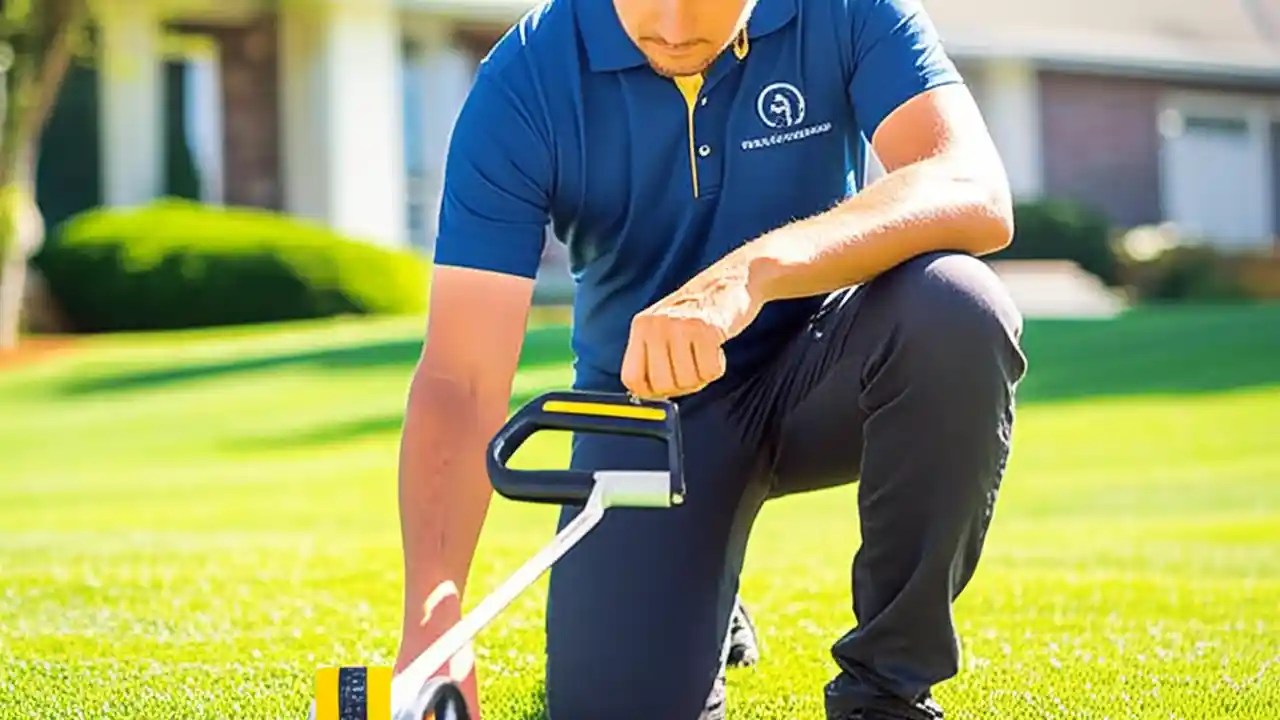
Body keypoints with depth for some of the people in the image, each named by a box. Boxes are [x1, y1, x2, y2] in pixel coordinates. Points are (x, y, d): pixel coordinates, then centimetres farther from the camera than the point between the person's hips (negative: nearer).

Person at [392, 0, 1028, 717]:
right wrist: (432, 615, -37)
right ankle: (706, 614, 23)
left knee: (957, 310, -32)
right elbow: (460, 381, -23)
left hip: (821, 373, 0)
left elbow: (977, 193, -32)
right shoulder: (525, 80, -19)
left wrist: (754, 272, -48)